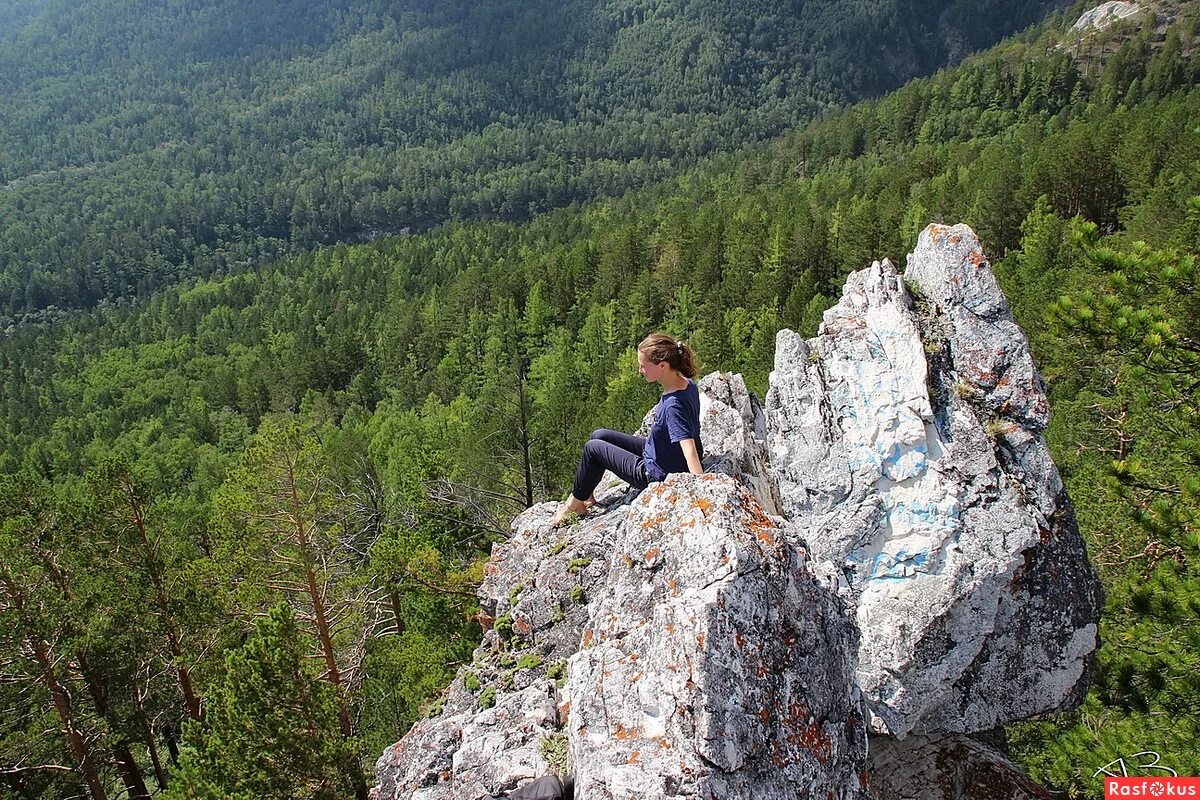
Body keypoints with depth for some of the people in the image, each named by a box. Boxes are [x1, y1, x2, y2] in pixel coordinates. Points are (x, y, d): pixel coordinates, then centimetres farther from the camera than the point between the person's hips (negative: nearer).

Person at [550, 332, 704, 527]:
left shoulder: (673, 406, -34)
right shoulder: (688, 384, -8)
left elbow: (689, 448, -43)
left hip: (656, 475, -9)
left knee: (593, 448, 2)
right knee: (599, 435, 14)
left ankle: (576, 503, 25)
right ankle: (587, 495, 29)